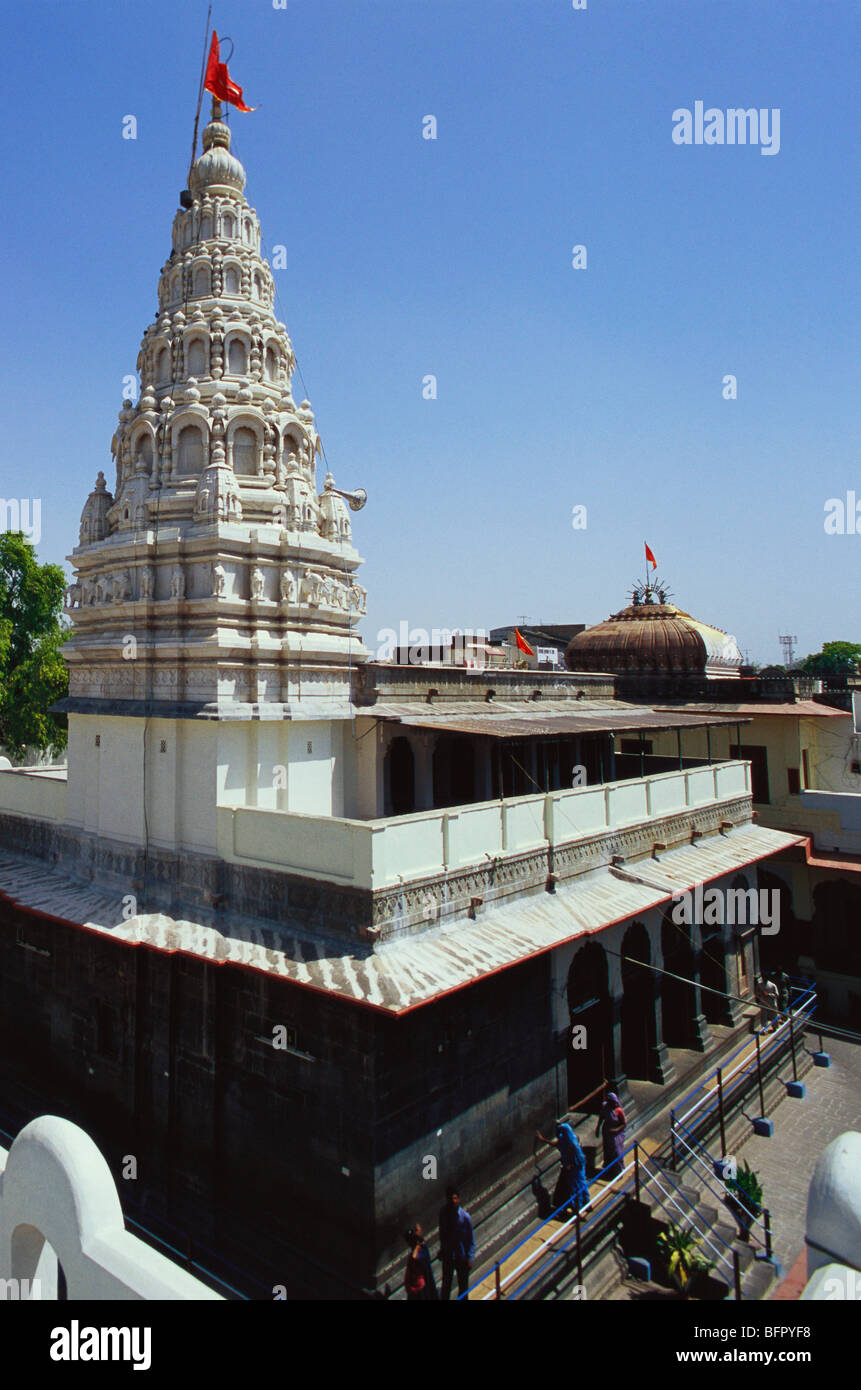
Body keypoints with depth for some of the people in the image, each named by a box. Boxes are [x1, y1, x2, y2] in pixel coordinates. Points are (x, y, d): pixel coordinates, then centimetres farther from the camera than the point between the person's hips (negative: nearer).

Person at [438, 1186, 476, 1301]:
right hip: (447, 1256, 3)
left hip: (462, 1257, -3)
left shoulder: (465, 1216, -21)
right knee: (446, 1283, 21)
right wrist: (442, 1250, 8)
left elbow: (471, 1239, -12)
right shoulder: (443, 1213, -12)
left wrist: (470, 1258, -11)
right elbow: (442, 1234, 3)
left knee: (463, 1285, 15)